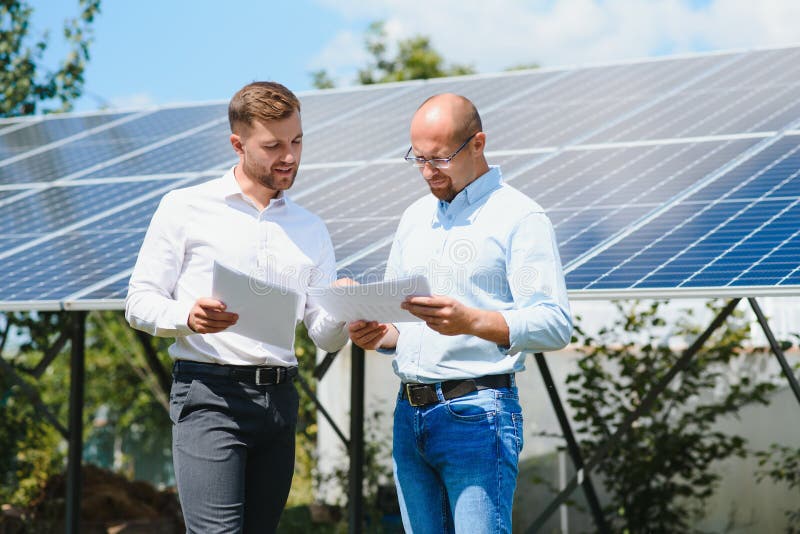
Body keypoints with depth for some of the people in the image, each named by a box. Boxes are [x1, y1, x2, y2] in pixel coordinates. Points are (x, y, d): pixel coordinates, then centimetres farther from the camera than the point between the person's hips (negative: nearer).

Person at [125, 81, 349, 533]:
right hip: (209, 393, -5)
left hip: (280, 398, 5)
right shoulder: (186, 208, 5)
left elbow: (326, 337, 14)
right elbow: (139, 304, 2)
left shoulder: (311, 229, 18)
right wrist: (188, 318, -19)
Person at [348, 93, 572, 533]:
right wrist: (379, 334, 0)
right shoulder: (414, 218, 18)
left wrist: (472, 321, -28)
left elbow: (555, 325, -13)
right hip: (410, 411, 7)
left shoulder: (519, 216, -4)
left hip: (477, 413, -7)